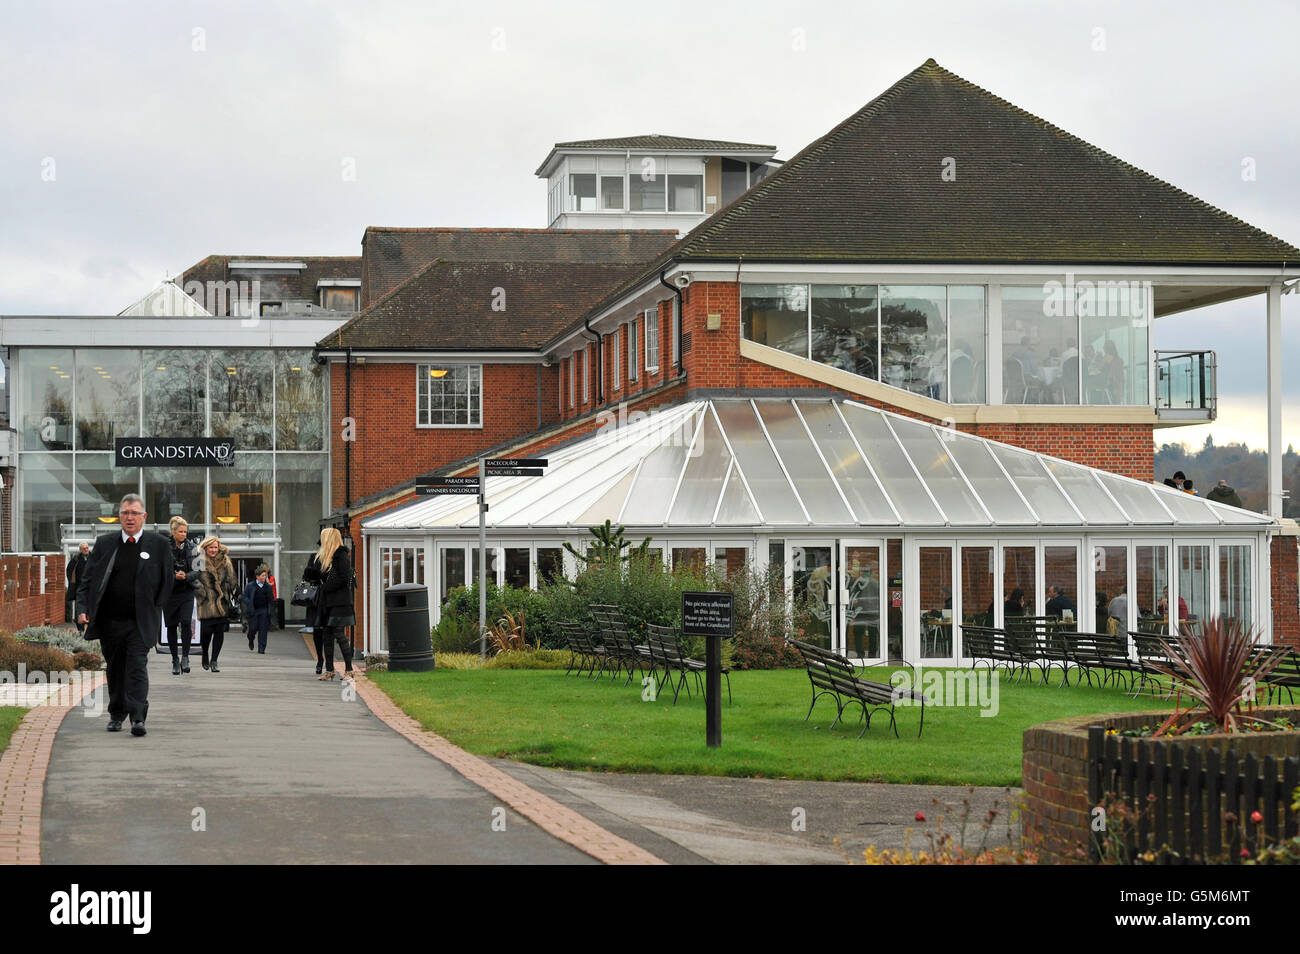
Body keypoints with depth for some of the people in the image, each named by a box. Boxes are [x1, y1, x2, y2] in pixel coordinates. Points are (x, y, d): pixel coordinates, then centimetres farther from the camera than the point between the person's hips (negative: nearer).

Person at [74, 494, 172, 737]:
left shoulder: (158, 545, 2)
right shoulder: (104, 544, 6)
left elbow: (166, 582, 8)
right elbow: (87, 579, 7)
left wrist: (155, 611, 3)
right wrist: (83, 608, -6)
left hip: (140, 623, -3)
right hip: (109, 621, 3)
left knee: (137, 667, -12)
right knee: (115, 669, 12)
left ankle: (138, 718, -16)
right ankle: (117, 715, 25)